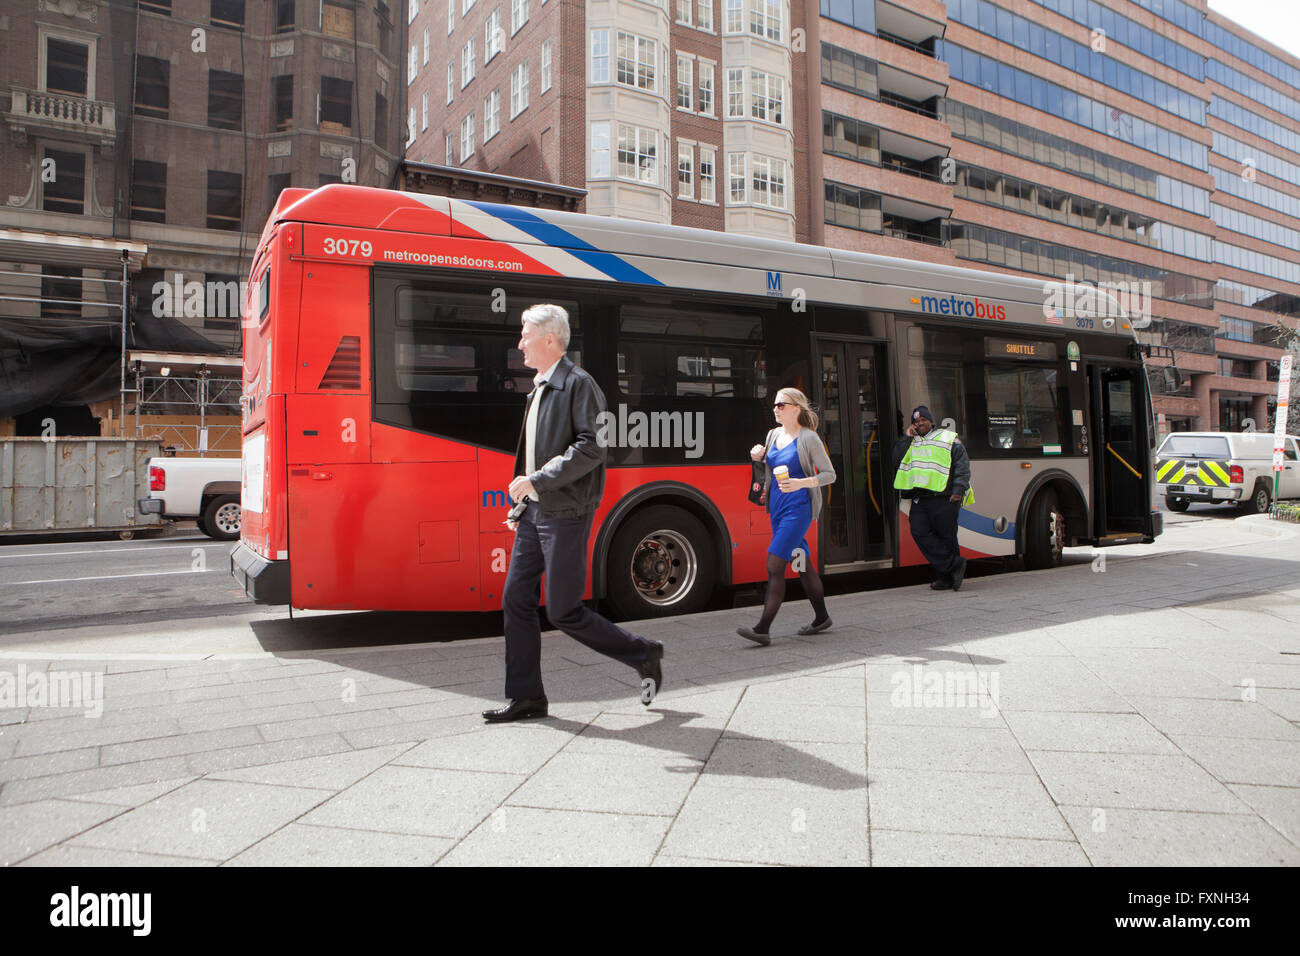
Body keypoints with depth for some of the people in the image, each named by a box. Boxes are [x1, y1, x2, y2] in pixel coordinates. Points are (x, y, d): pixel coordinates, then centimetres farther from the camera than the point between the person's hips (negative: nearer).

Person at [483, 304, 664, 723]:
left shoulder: (578, 384, -11)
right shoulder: (539, 388, 17)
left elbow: (590, 449, -21)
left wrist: (536, 481, -22)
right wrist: (522, 504, 18)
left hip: (565, 514, -9)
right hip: (536, 512, 9)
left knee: (564, 612, -5)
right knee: (516, 601, 7)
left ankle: (643, 655, 14)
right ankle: (526, 697, 18)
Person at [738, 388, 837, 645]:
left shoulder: (808, 438, -8)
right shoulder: (773, 434, 12)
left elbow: (829, 474, -6)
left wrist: (801, 483, -22)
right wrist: (758, 457, 4)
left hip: (798, 507, -7)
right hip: (777, 506, 7)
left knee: (775, 564, -14)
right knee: (801, 564, 14)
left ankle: (763, 628, -13)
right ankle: (821, 618, 28)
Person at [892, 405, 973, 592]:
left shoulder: (948, 439, 7)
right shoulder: (910, 443, 20)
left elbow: (962, 466, 2)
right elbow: (897, 460, 5)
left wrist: (958, 489, -10)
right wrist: (907, 438, 3)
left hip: (943, 499, -4)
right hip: (919, 499, 4)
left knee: (946, 537, -2)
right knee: (919, 532, -11)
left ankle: (946, 577, 9)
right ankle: (955, 565, -5)